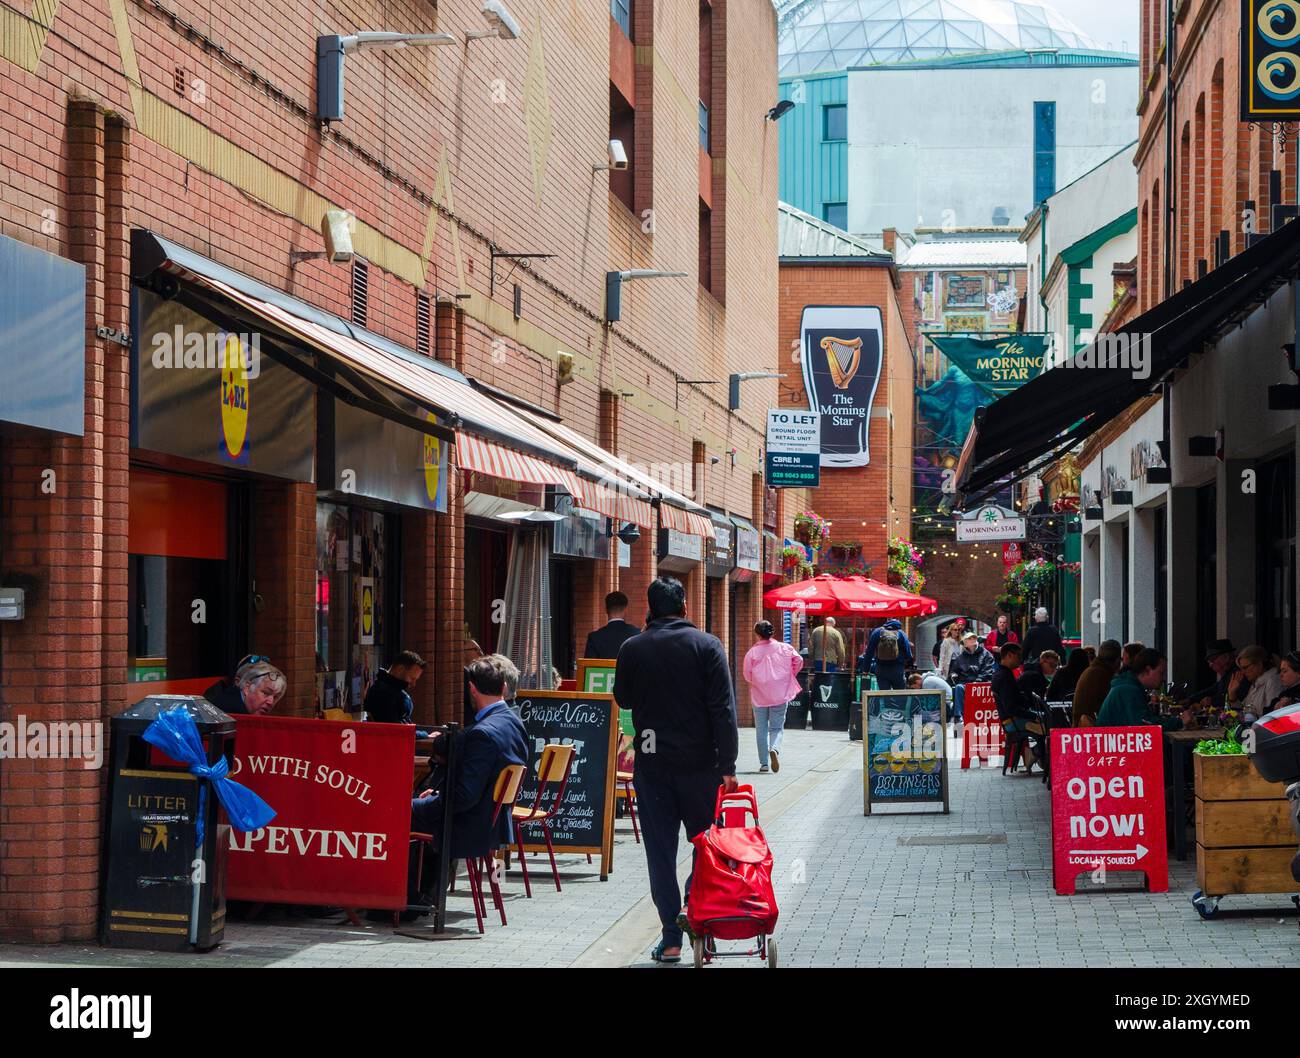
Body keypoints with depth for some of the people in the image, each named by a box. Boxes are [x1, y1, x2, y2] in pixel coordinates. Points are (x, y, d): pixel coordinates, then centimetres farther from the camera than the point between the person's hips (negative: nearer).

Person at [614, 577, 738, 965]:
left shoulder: (632, 649, -1)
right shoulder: (706, 646, -6)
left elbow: (623, 699, 14)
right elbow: (723, 709, -9)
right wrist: (728, 765, -7)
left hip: (651, 762, 1)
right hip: (699, 762, -1)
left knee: (660, 850, 6)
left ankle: (671, 936, 5)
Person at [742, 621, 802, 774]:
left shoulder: (753, 652, -8)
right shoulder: (785, 648, -2)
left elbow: (747, 675, -5)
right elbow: (799, 661, -2)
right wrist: (789, 676, 14)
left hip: (759, 696, -1)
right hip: (780, 695, 1)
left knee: (761, 729, 10)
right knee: (777, 727, 7)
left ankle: (764, 763, 8)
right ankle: (774, 749, -23)